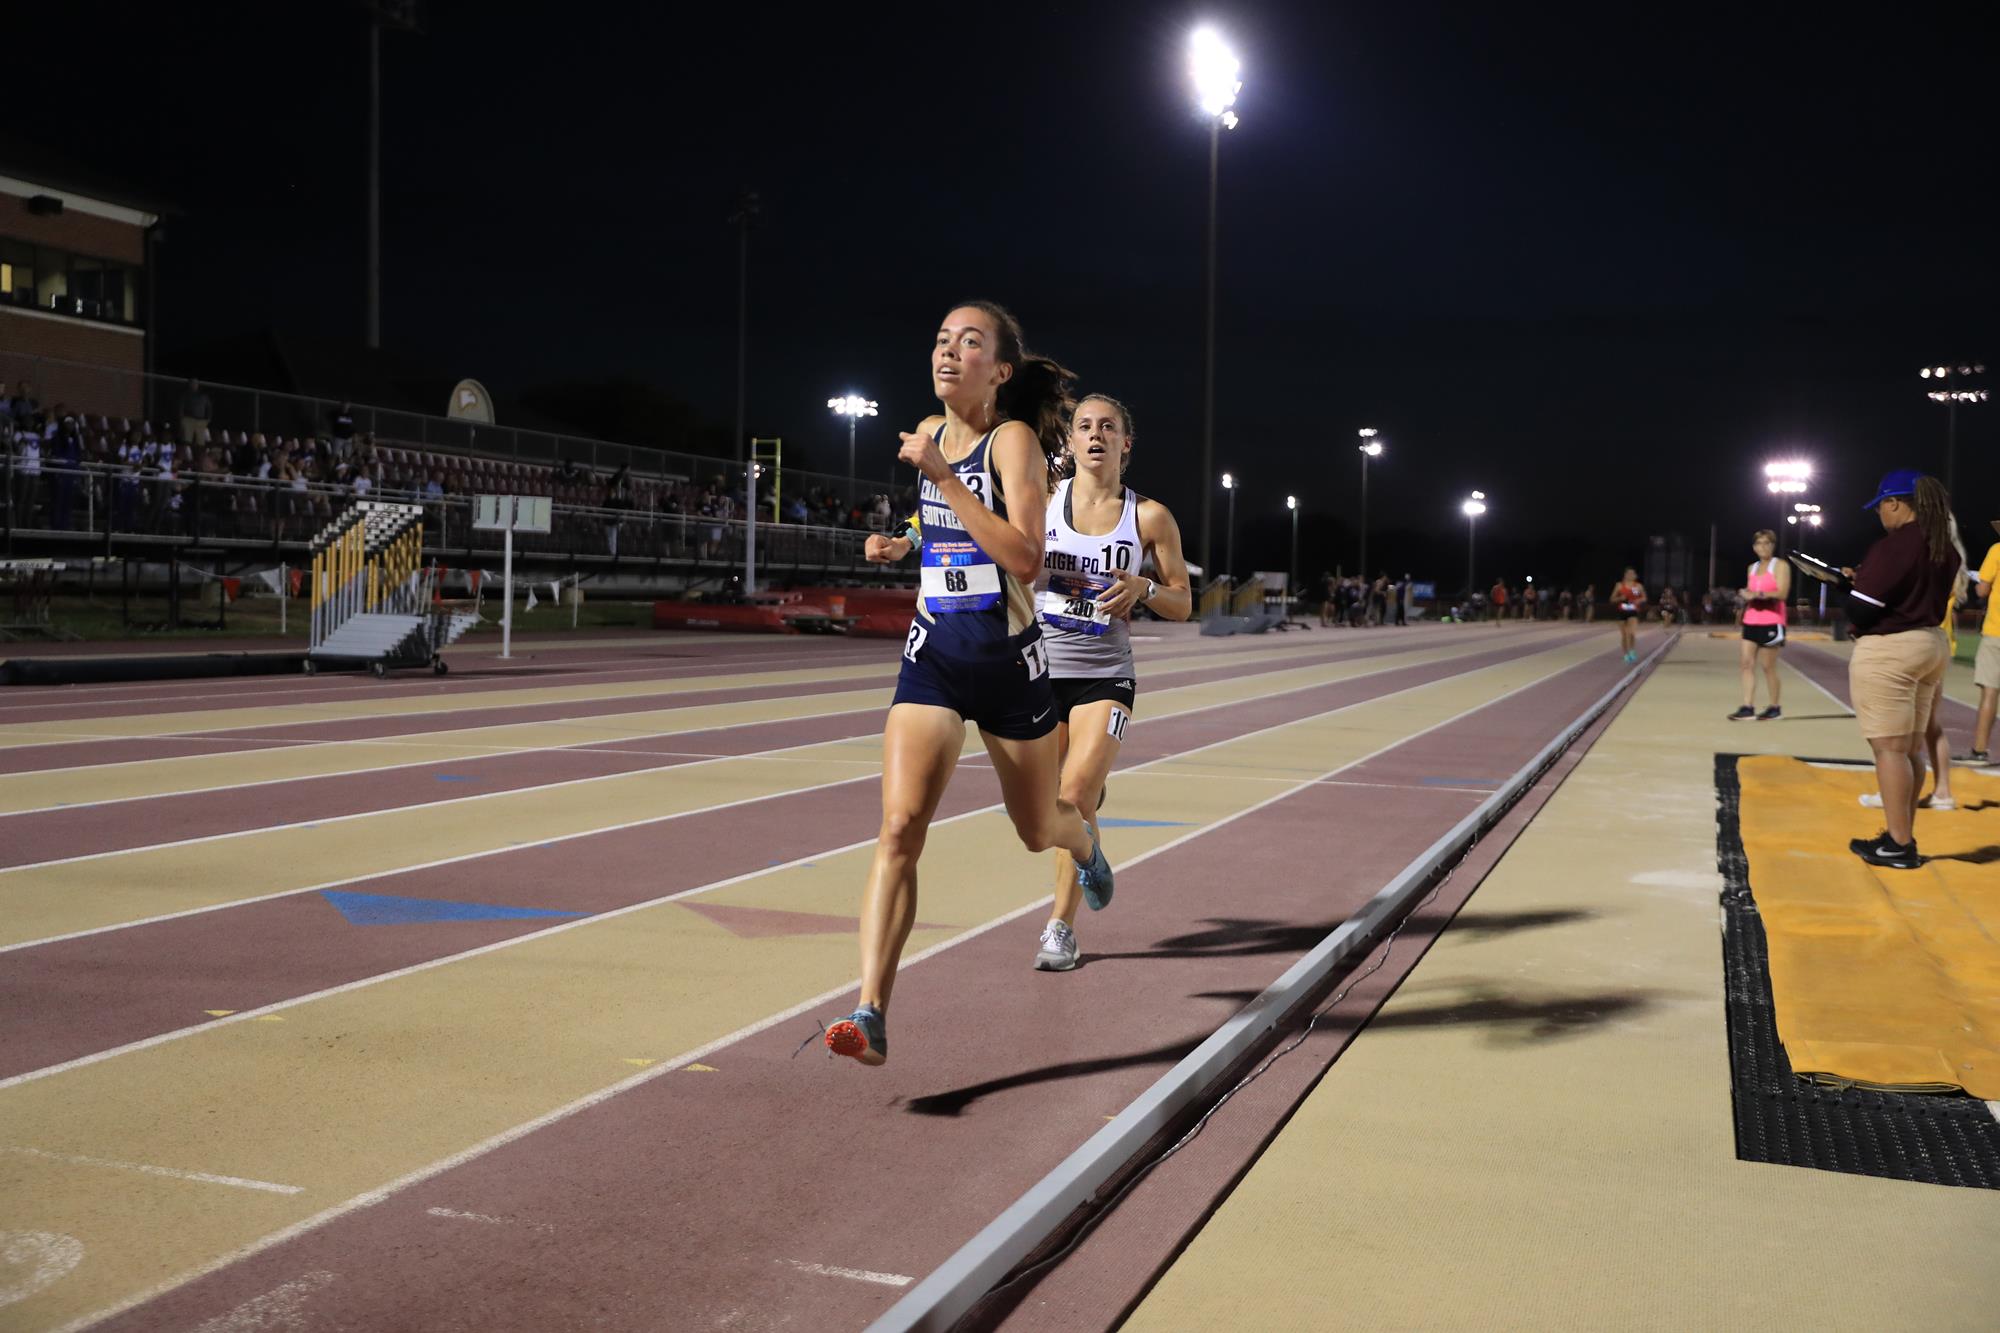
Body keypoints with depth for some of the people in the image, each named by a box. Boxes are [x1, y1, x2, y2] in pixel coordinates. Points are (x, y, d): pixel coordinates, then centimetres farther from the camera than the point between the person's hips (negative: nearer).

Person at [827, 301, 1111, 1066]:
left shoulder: (1014, 439, -11)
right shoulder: (932, 433, 7)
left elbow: (1025, 559, -27)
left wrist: (940, 474, -26)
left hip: (1009, 659, -3)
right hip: (934, 655, 3)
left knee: (1039, 830, 17)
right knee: (900, 825, -16)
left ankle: (1086, 846, 57)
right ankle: (870, 1015, -19)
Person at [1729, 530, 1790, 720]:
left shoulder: (1780, 566, -3)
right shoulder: (1752, 568, 18)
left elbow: (1782, 594, -14)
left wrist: (1758, 594, -24)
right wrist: (1746, 594, 0)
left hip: (1771, 623, -6)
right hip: (1751, 622, 7)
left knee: (1768, 666, -2)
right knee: (1745, 663, -3)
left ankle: (1775, 708, 9)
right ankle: (1748, 708, -4)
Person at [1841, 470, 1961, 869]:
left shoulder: (1892, 546, -18)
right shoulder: (1945, 550, 9)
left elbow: (1861, 609, -18)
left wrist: (1853, 585, 4)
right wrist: (1862, 581, 13)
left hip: (1888, 651, -9)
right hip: (1930, 644, 9)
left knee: (1889, 748, -5)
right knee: (1911, 747, 15)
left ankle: (1899, 846, -3)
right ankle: (1904, 836, 23)